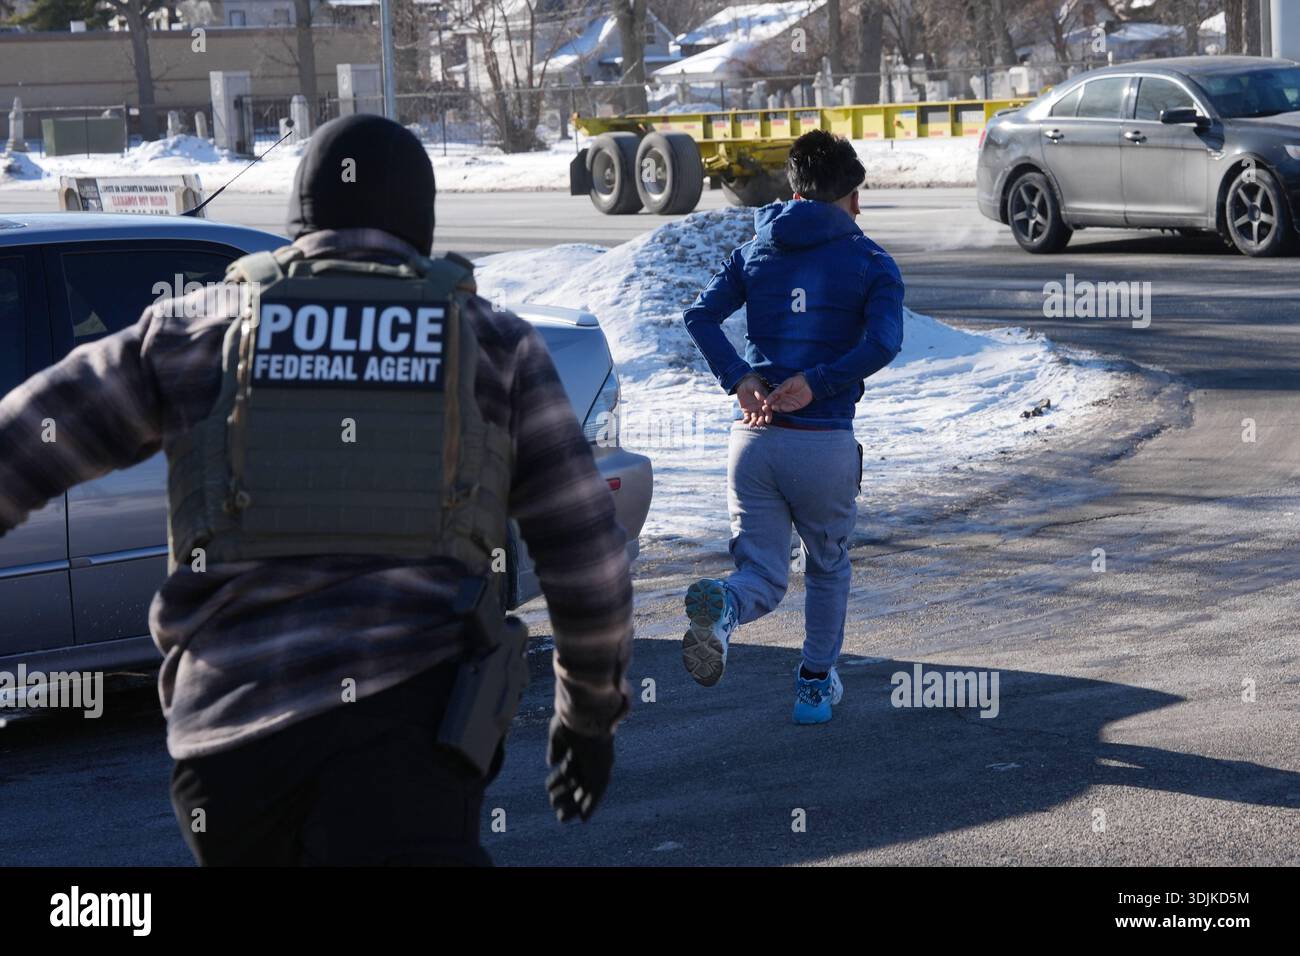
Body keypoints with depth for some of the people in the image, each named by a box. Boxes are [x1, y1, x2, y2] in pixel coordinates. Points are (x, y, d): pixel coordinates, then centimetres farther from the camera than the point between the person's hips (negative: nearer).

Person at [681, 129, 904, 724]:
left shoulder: (754, 253, 12)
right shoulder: (870, 263, 2)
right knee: (828, 565, 22)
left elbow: (700, 316, -2)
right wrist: (814, 383, -13)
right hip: (825, 441, -2)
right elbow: (882, 343, -16)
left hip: (753, 438, 2)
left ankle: (720, 607, -29)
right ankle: (816, 685, 28)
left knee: (764, 577, 5)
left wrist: (740, 381, -6)